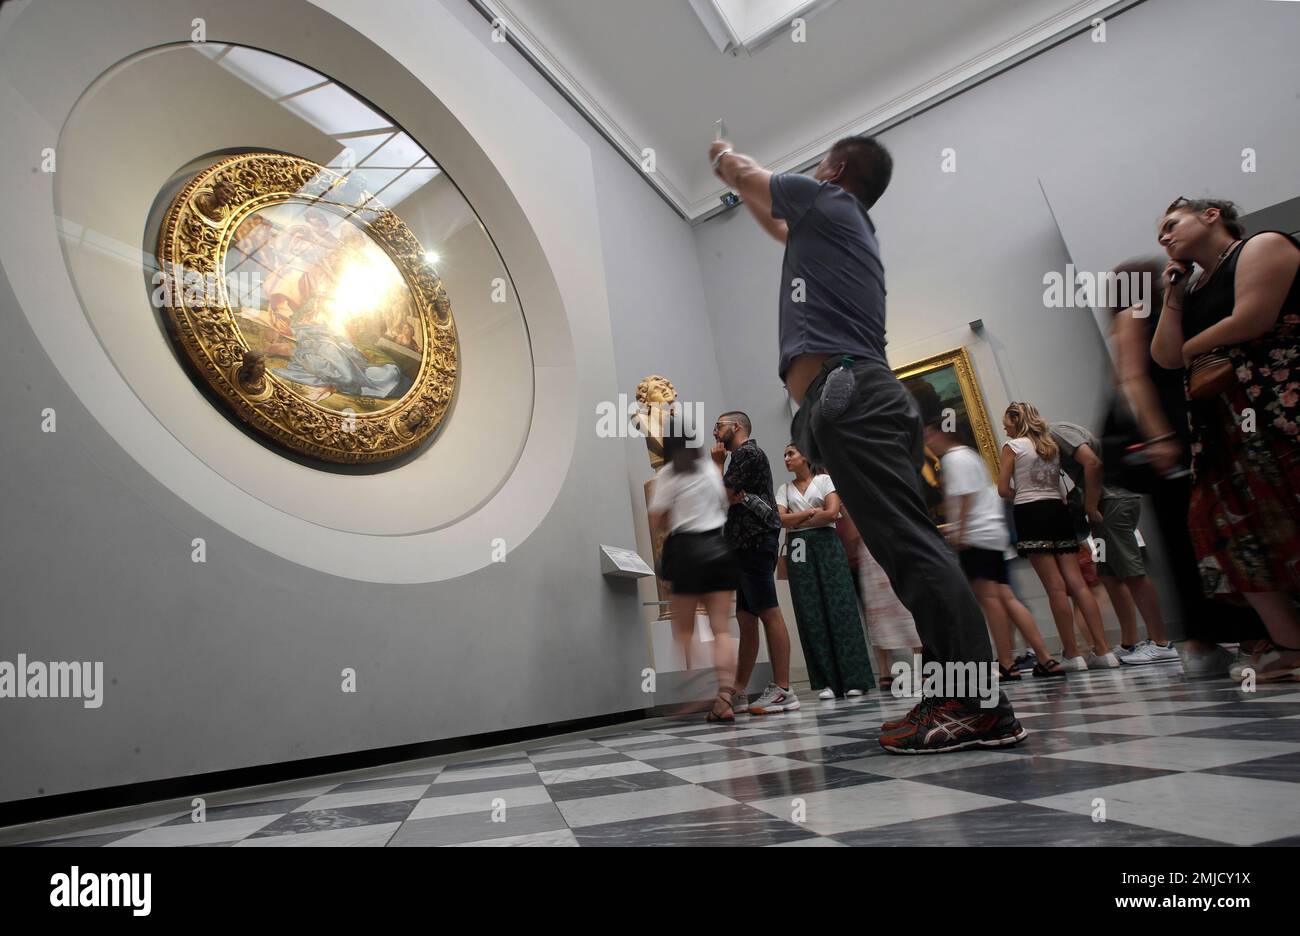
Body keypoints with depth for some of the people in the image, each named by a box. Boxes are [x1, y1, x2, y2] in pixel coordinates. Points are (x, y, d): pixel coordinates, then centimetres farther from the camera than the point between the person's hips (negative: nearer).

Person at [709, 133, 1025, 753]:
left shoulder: (829, 201, 12)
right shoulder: (831, 230, 34)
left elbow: (746, 174, 26)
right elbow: (779, 226, 53)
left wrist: (723, 156, 49)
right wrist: (736, 185, 66)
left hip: (847, 393, -9)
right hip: (859, 395, 10)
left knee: (909, 544, -16)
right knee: (908, 546, 3)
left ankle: (977, 705, -15)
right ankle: (955, 700, 7)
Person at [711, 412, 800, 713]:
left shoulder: (747, 452, -3)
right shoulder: (741, 457, 27)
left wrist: (717, 463, 4)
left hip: (755, 543, -10)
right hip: (745, 545, 10)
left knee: (769, 613, -9)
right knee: (746, 619, 7)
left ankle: (783, 690, -7)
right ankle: (738, 694, 11)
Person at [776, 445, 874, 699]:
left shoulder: (824, 480, 8)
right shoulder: (784, 489, 16)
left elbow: (832, 513, -7)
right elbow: (781, 519, 0)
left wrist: (797, 521, -3)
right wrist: (812, 512, -6)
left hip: (826, 544, -3)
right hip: (798, 550, 3)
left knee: (840, 608, -6)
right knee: (810, 613, -2)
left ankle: (854, 680, -2)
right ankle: (827, 682, 2)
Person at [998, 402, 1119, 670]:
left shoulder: (1012, 446, 0)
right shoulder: (1052, 444, 18)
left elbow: (1003, 490, -3)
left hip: (1031, 513, -6)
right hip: (1058, 510, 6)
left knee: (1056, 587, -6)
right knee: (1077, 583, 4)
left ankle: (1073, 655, -2)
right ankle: (1103, 651, 2)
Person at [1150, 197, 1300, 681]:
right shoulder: (1195, 290, 22)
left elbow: (1253, 318, -14)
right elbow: (1166, 357, 11)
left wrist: (1194, 346, 2)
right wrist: (1173, 297, 9)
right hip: (1226, 427, 8)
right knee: (1233, 527, 3)